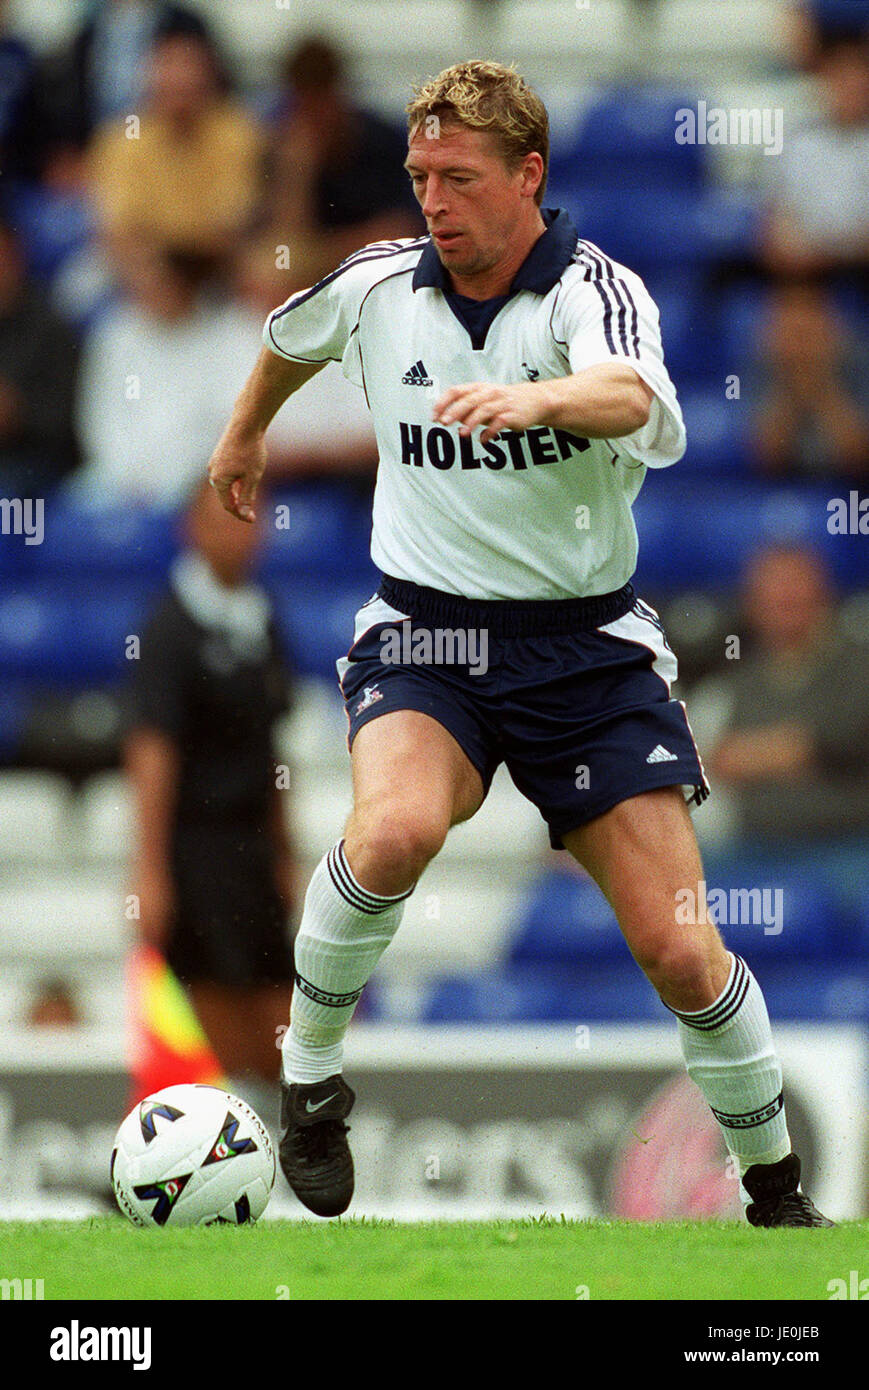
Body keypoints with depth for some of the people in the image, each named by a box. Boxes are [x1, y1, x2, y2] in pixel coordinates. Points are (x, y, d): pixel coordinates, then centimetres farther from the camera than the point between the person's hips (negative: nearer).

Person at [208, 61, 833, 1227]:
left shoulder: (593, 289, -13)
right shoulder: (377, 289, 0)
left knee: (679, 952, -7)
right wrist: (245, 434, 42)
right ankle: (309, 1075, -9)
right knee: (396, 830, -32)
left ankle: (776, 1184, 17)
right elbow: (292, 336, 25)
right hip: (426, 633, 1)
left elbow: (637, 398, -38)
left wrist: (538, 400, -59)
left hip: (589, 643, -1)